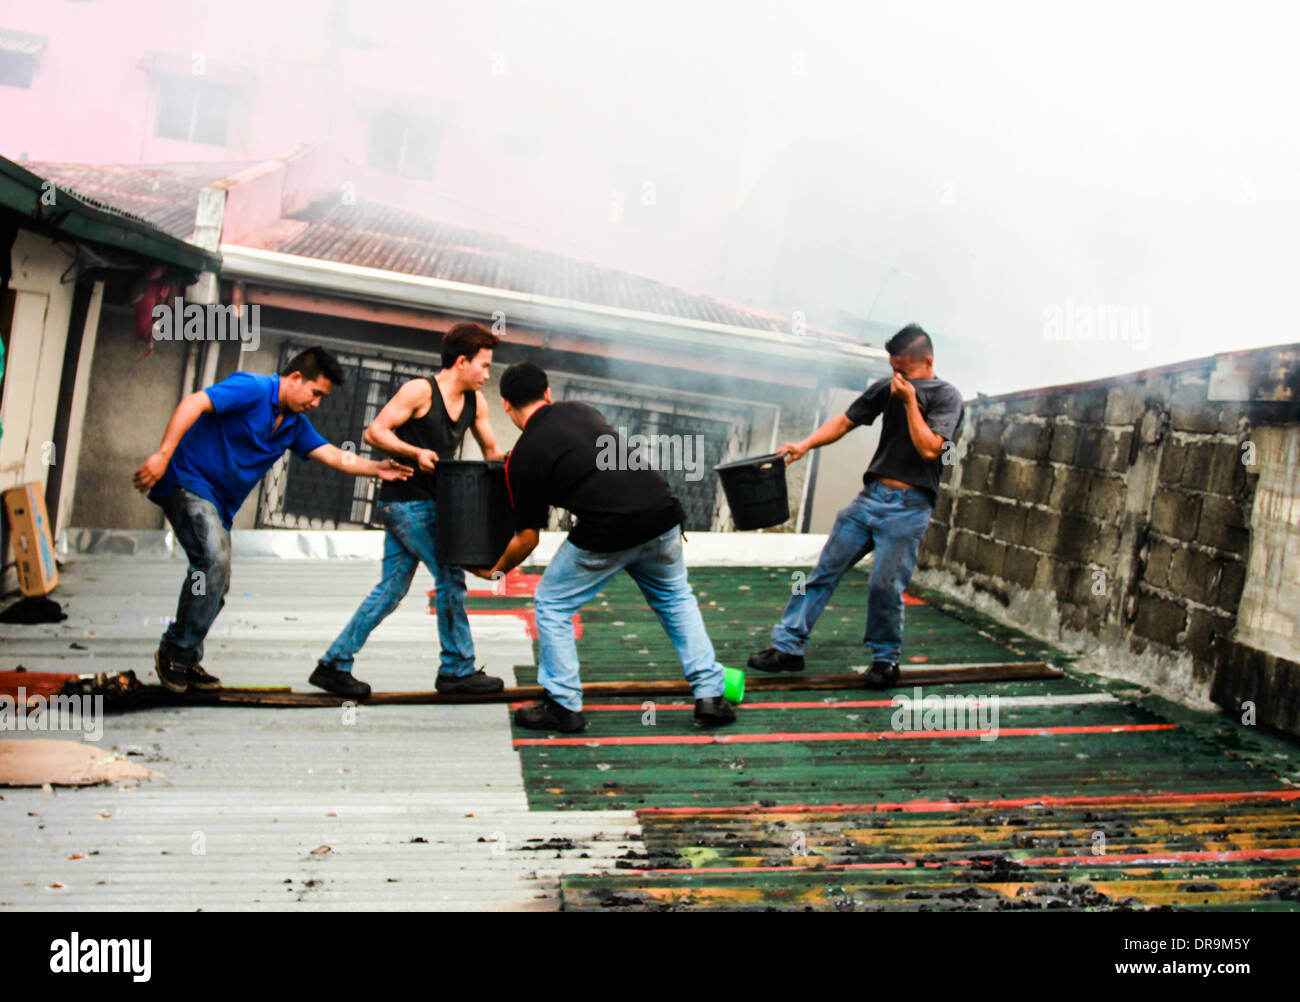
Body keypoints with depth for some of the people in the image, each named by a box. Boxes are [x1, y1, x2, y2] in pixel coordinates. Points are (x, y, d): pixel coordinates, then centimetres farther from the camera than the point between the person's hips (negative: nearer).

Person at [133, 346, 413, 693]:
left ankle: (183, 661, 20)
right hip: (189, 482, -9)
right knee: (213, 560, -23)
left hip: (220, 503, 9)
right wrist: (164, 454, -33)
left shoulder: (296, 424, 12)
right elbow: (193, 404, -24)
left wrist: (376, 469, -9)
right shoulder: (252, 389, -14)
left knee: (217, 585, 9)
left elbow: (332, 455, 8)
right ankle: (176, 652, -13)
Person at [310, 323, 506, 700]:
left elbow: (492, 453, 16)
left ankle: (334, 665, 13)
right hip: (406, 501, -8)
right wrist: (416, 452, -23)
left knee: (392, 587, 8)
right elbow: (375, 432, -12)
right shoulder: (420, 391, -13)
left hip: (426, 504, 8)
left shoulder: (475, 401, 9)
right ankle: (457, 669, 7)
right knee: (450, 578, -5)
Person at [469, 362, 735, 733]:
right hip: (662, 512, 5)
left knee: (552, 606, 17)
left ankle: (563, 706, 19)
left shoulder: (522, 457, 3)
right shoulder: (581, 410, 18)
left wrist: (496, 570, 29)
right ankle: (710, 696, 21)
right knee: (676, 598, 27)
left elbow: (527, 538, 10)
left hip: (608, 533, -5)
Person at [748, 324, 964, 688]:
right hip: (871, 494, 5)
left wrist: (910, 401, -15)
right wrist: (806, 444, 0)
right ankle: (788, 646, 7)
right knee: (826, 568, 2)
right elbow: (845, 421, 13)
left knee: (886, 583, -9)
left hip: (909, 505, -5)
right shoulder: (886, 388, 10)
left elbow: (929, 449, -16)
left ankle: (886, 658, 13)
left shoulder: (946, 397, -4)